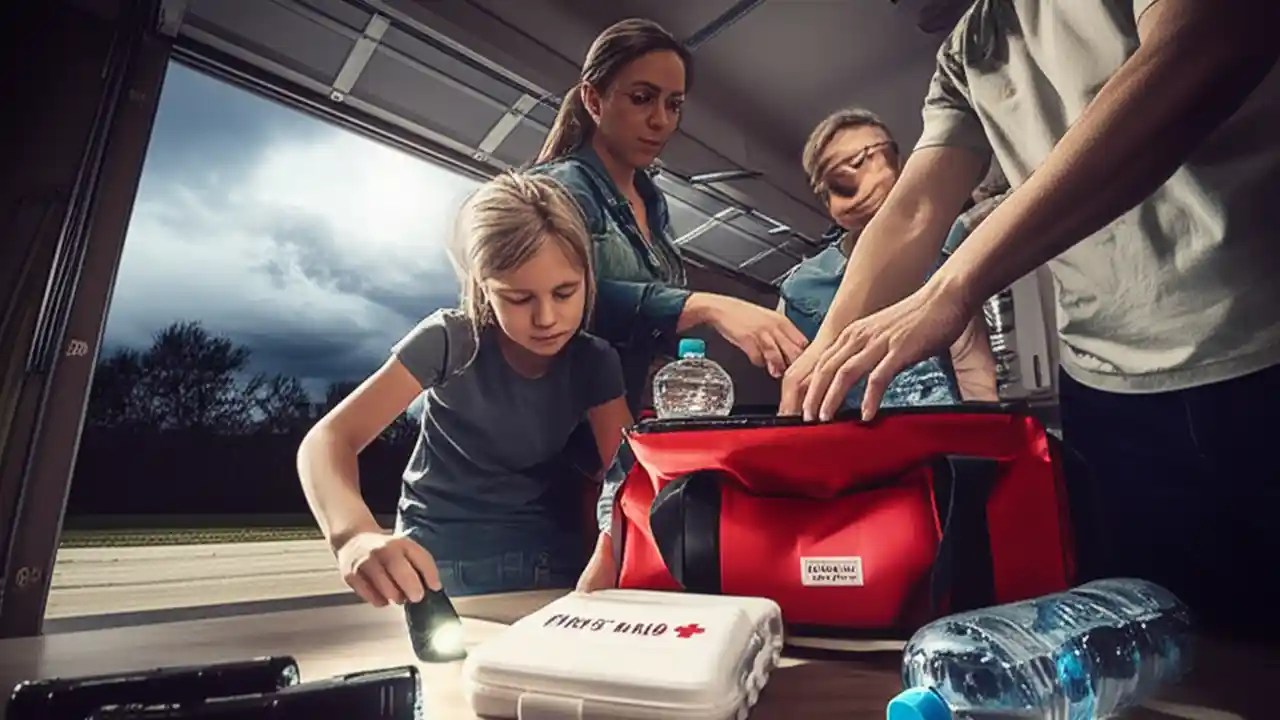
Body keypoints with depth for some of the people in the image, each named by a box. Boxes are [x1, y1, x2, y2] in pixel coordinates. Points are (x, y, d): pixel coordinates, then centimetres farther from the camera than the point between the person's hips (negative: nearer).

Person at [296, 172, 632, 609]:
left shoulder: (595, 362, -11)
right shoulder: (449, 340, -20)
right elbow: (329, 439, -25)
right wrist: (355, 536, -46)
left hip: (550, 554, 2)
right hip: (442, 556, -1)